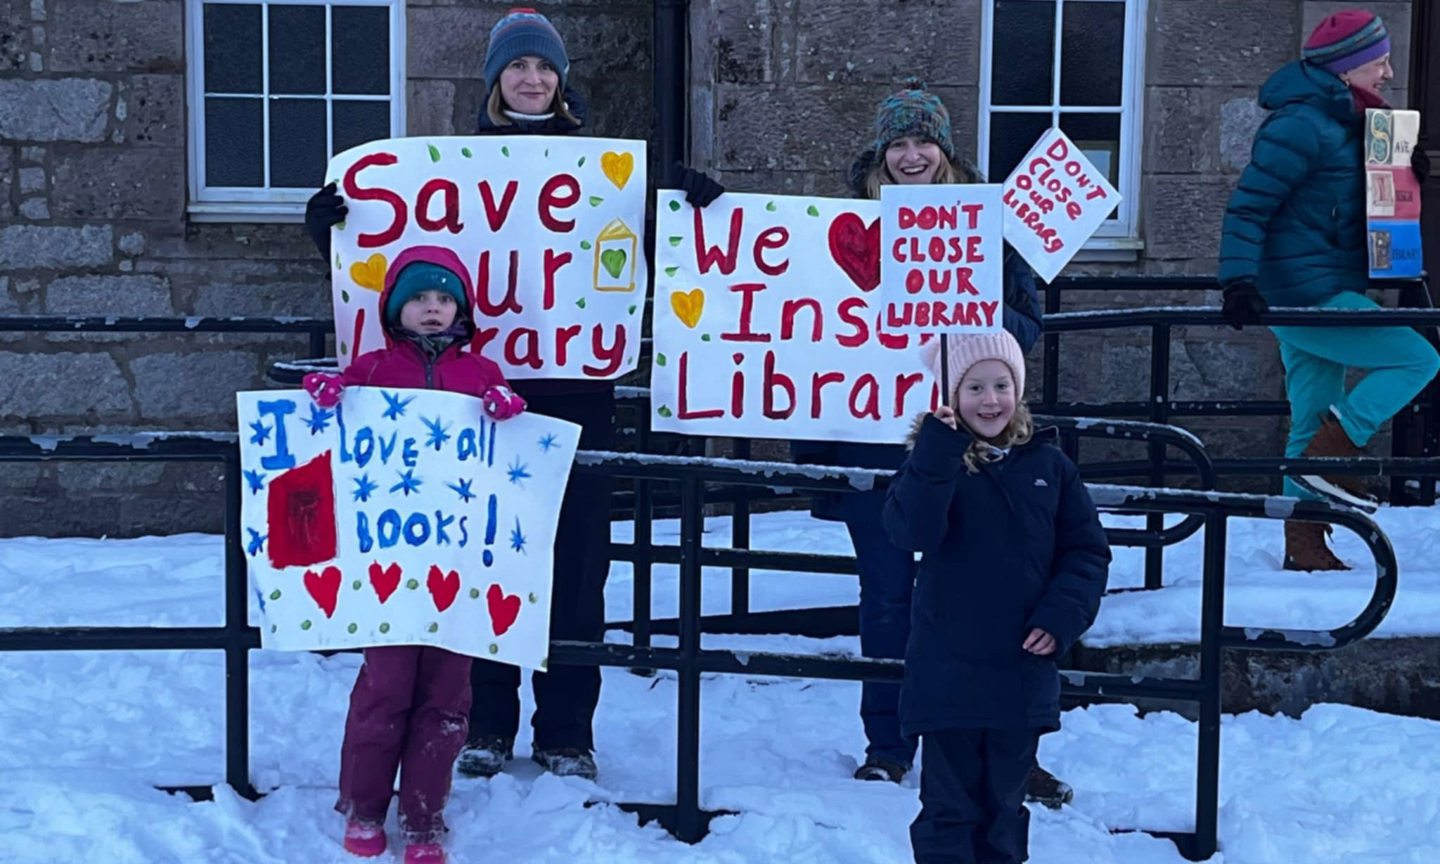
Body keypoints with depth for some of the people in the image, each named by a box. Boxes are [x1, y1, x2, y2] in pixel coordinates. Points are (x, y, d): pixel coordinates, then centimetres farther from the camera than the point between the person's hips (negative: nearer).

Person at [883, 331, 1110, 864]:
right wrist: (938, 452, -31)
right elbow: (911, 531, -23)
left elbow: (1087, 551, 7)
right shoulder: (935, 459, -5)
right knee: (949, 809, 1)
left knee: (1003, 806, 16)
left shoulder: (1048, 465, 4)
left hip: (1022, 674, 3)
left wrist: (1063, 617, -8)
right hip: (948, 675, -3)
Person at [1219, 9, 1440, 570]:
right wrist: (1239, 282, -29)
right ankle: (1325, 460, -8)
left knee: (1313, 420, 12)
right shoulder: (1302, 125, -15)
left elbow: (1354, 200, 25)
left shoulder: (1343, 124, 15)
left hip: (1317, 295, 10)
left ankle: (1305, 544, 18)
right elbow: (1248, 206, -20)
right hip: (1309, 293, -10)